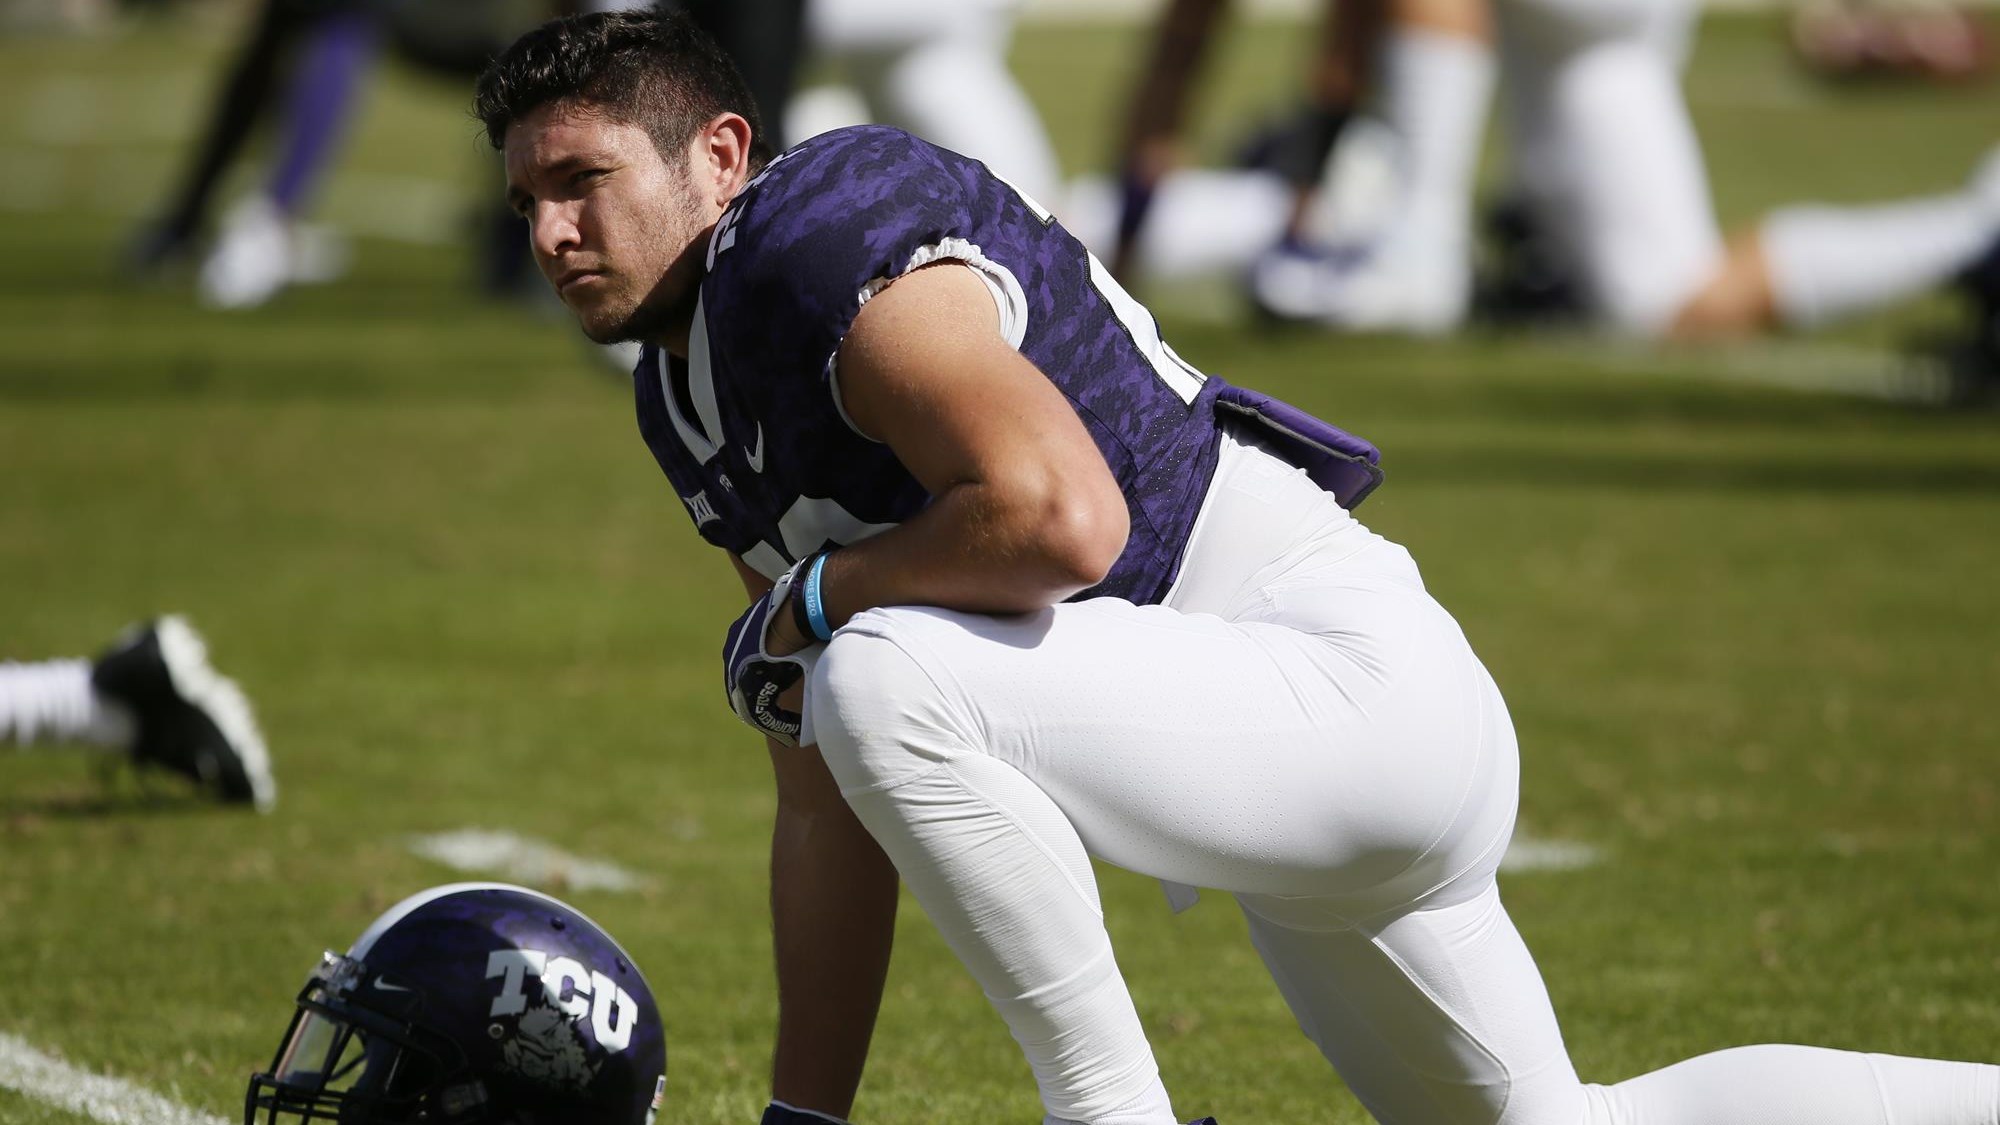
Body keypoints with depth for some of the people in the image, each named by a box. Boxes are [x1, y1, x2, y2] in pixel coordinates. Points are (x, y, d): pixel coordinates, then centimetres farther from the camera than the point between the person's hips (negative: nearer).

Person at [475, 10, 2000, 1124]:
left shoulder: (827, 239, -16)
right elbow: (832, 804, 17)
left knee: (886, 679, -29)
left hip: (1359, 688, -11)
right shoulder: (689, 402, 14)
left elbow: (1060, 518, -32)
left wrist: (814, 599, -15)